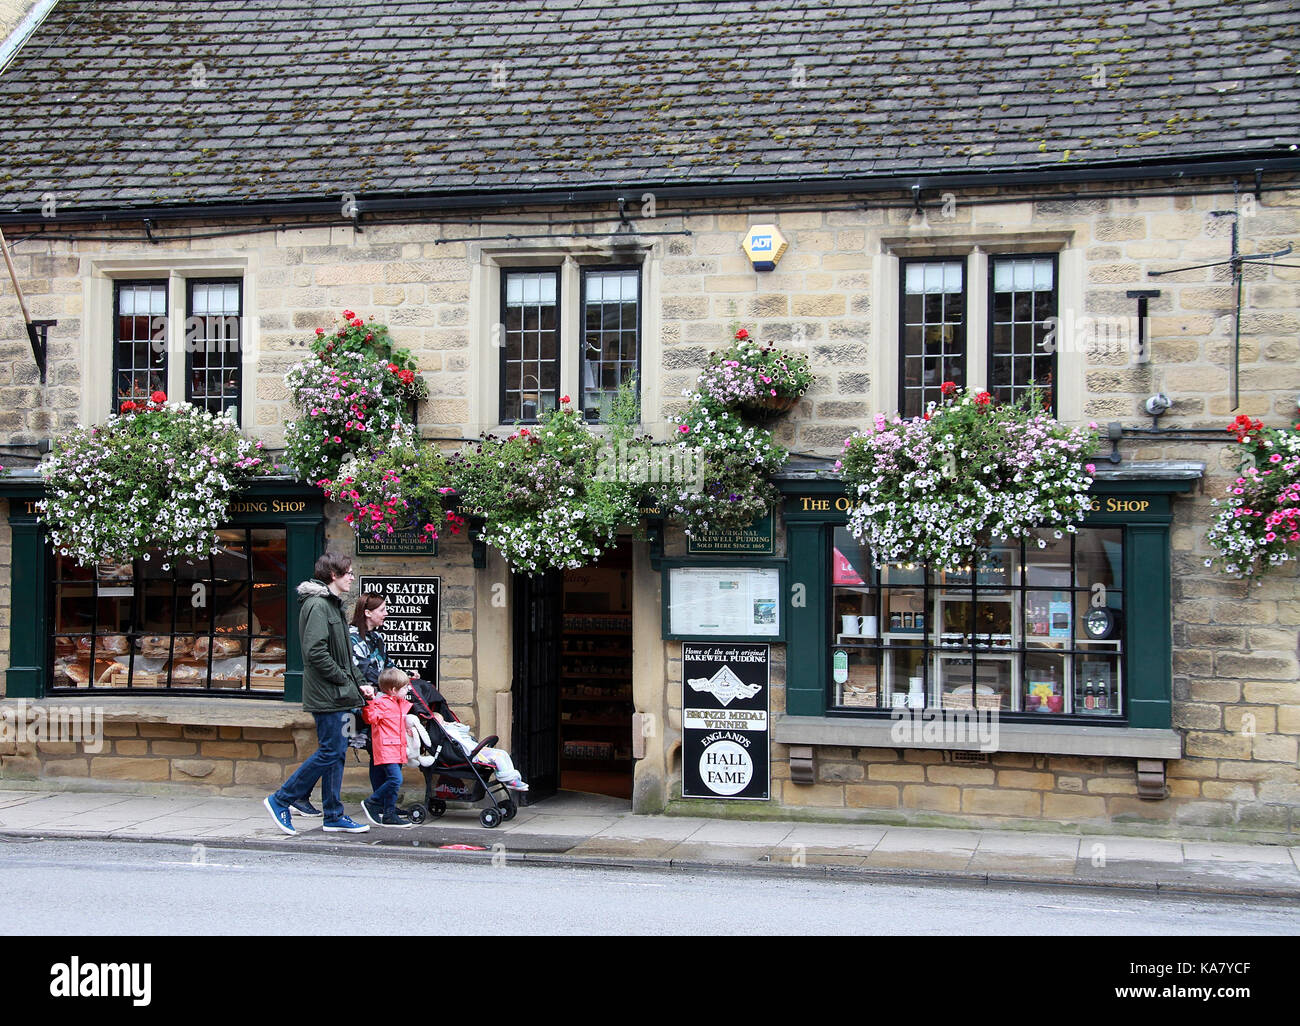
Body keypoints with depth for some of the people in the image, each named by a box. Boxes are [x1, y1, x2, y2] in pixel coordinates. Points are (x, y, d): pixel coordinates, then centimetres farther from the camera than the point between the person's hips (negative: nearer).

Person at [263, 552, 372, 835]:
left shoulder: (334, 605, 19)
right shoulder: (318, 605, -14)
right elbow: (315, 652, -23)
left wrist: (359, 682, 12)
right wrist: (345, 680, -16)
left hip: (340, 696, 10)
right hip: (327, 695, -10)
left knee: (337, 752, 10)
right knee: (329, 752, -7)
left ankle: (334, 815, 15)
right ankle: (281, 801, 2)